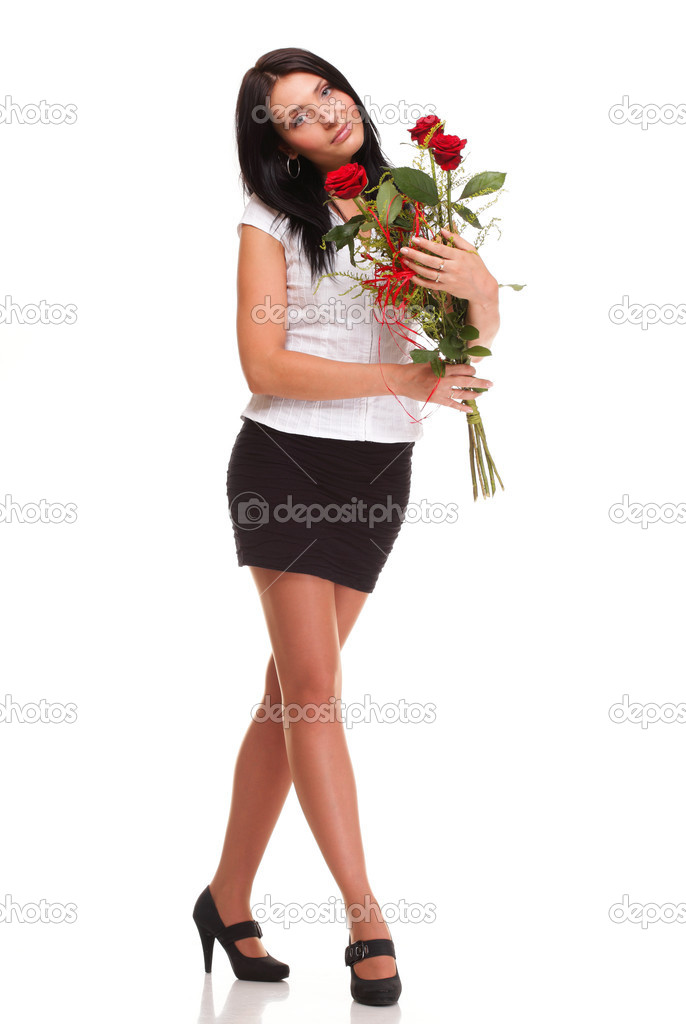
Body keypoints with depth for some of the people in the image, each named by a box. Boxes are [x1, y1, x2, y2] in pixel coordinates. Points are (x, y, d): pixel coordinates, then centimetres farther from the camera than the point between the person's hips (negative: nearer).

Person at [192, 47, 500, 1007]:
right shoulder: (272, 221, -2)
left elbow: (482, 333, 5)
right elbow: (264, 364, -11)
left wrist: (477, 286, -19)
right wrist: (404, 378, -17)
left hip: (380, 471, 4)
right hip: (288, 459, -4)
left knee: (294, 689, 8)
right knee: (313, 687, -9)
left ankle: (229, 897, 19)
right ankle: (367, 921, -7)